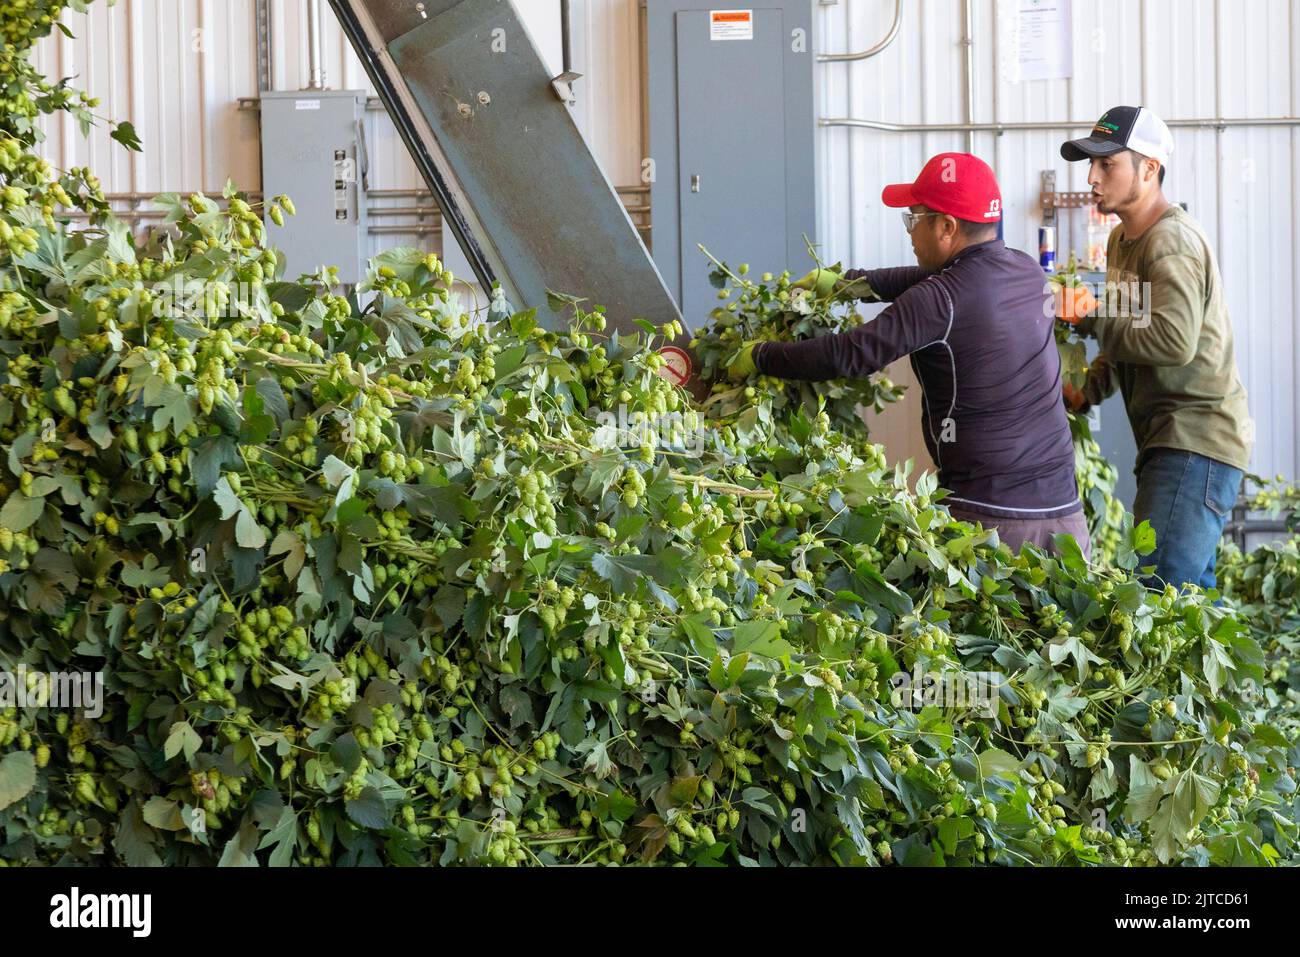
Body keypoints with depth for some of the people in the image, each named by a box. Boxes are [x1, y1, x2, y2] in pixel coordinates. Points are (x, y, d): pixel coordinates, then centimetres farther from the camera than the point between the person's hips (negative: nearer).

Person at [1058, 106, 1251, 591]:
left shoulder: (1172, 241, -15)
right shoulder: (1122, 240, 17)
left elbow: (1174, 341, -28)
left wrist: (1090, 319, -17)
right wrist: (1087, 392, 7)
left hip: (1197, 441, -11)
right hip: (1170, 441, 11)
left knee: (1159, 587, -18)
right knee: (1193, 591, 15)